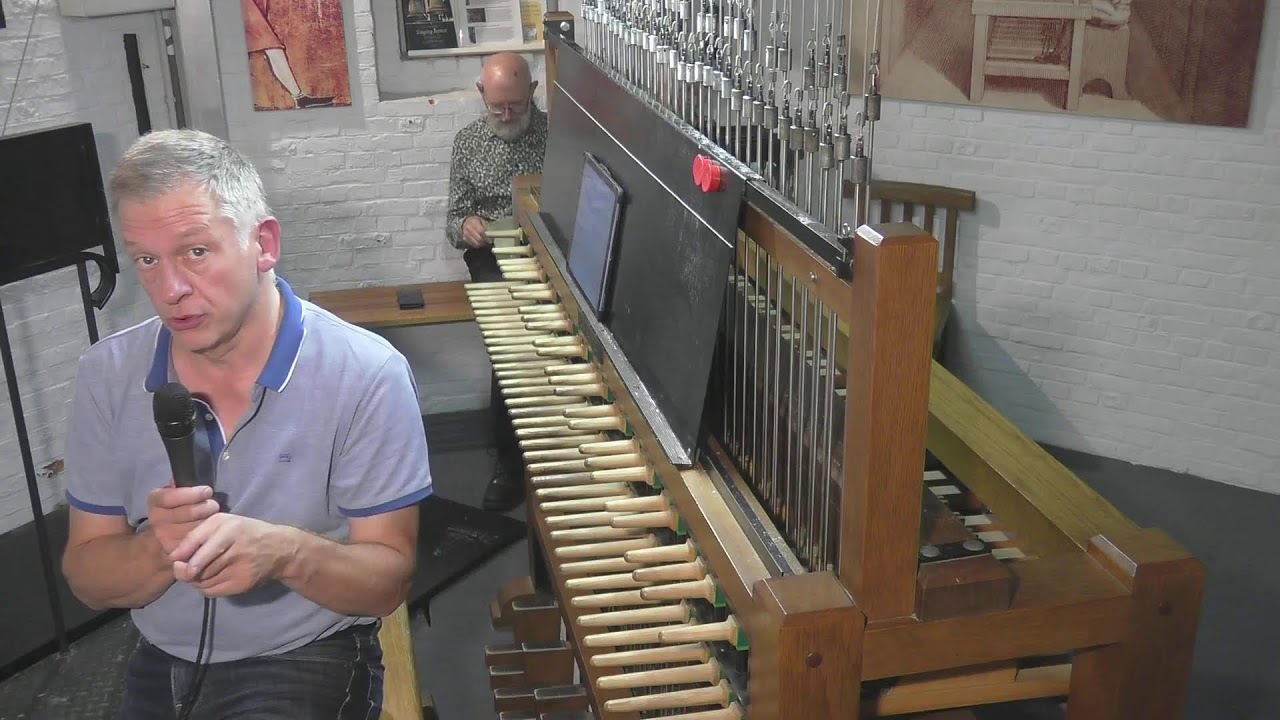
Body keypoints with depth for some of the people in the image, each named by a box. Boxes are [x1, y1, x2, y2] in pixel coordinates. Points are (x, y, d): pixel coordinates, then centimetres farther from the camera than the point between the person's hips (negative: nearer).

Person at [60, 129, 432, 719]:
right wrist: (159, 549, -21)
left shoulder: (366, 377, -15)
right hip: (158, 666, 5)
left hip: (307, 658, -5)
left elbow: (387, 581, -11)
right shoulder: (108, 376, -3)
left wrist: (286, 552, -30)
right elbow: (88, 579, 1)